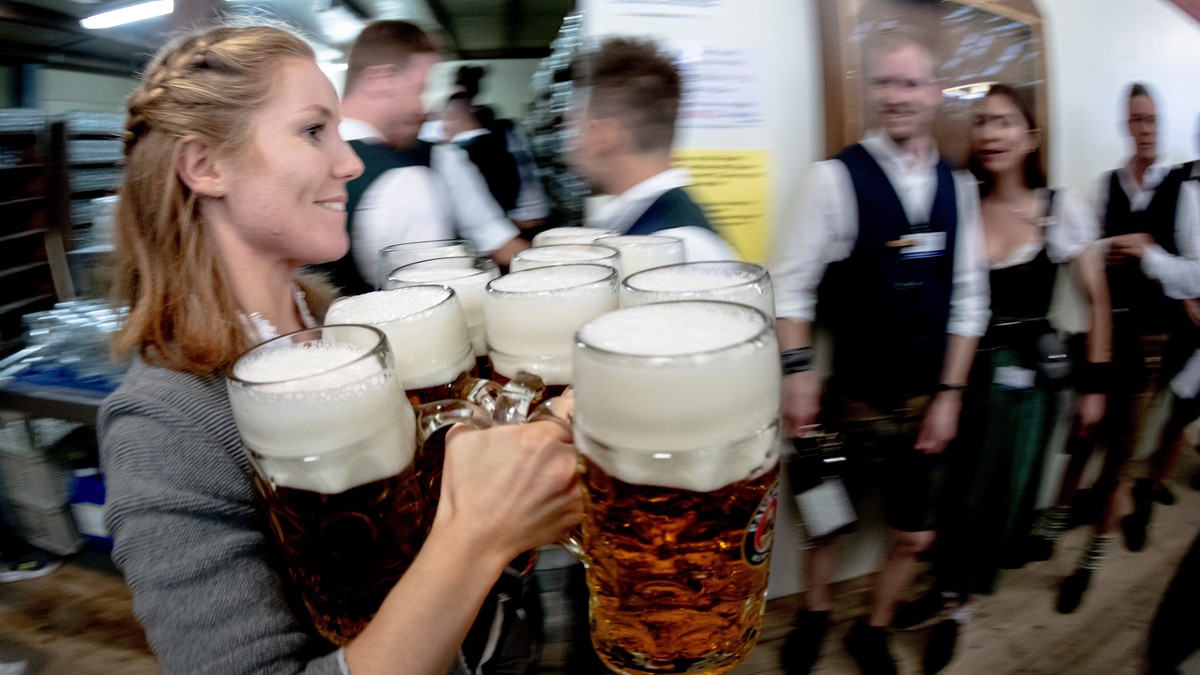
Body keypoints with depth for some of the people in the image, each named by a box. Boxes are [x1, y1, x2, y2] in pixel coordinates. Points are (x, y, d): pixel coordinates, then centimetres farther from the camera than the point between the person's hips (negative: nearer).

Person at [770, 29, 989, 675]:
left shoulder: (958, 187, 2)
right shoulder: (835, 178, -12)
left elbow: (968, 298, 3)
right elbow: (791, 282, -12)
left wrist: (951, 393, -1)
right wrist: (797, 369, -21)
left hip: (928, 401, 4)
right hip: (851, 399, -4)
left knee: (913, 536, 16)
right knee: (826, 518, 15)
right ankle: (814, 614, 44)